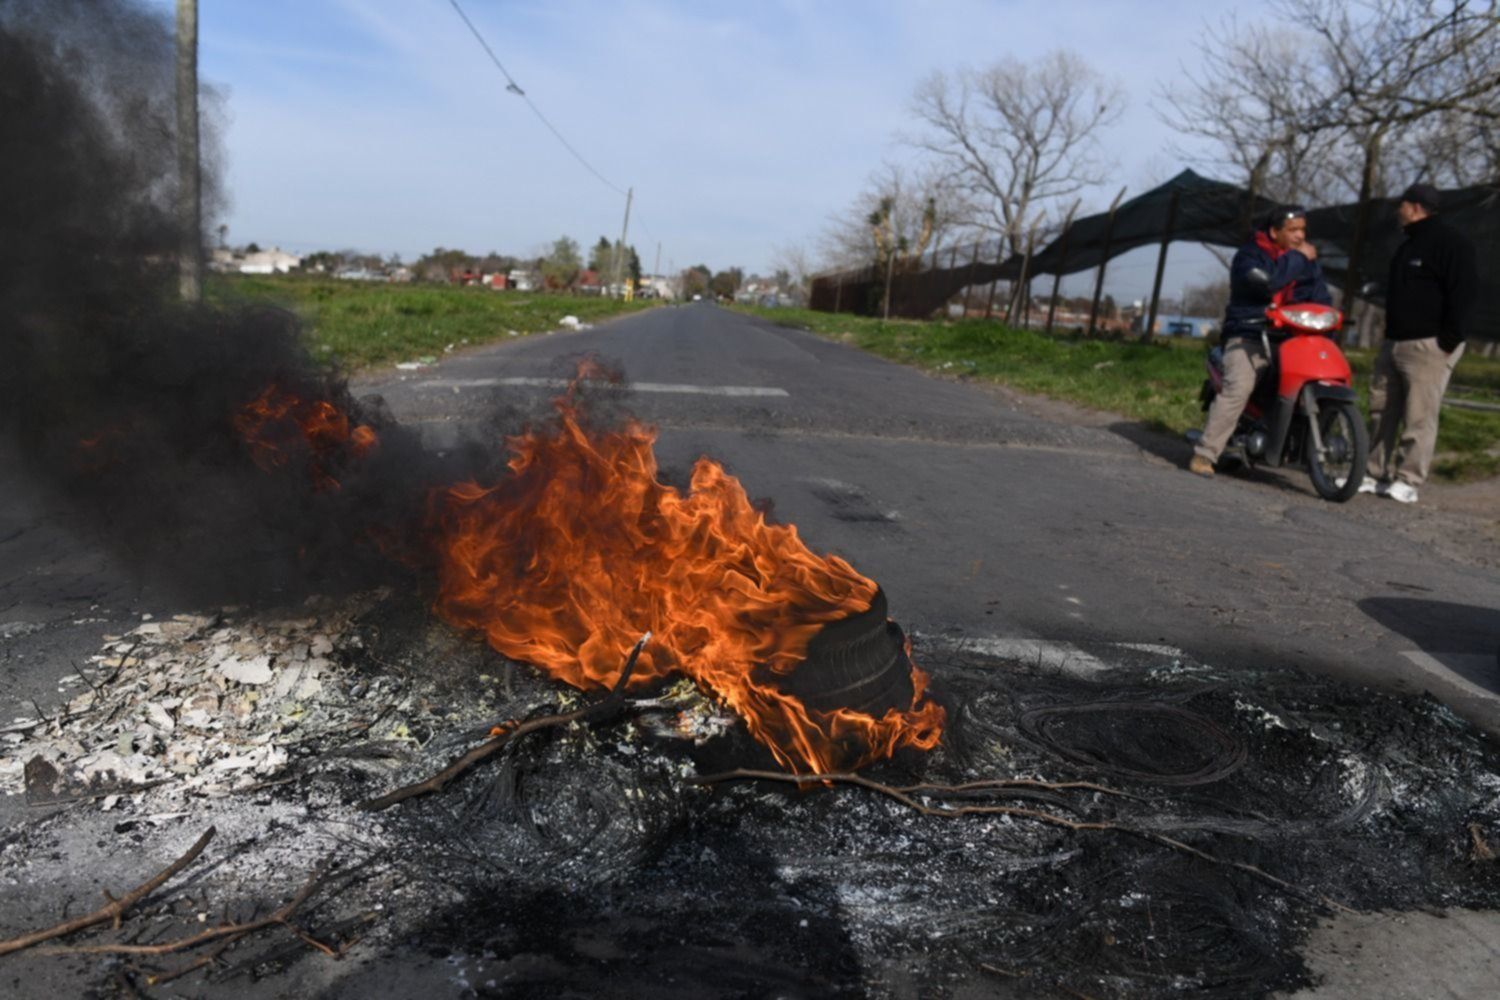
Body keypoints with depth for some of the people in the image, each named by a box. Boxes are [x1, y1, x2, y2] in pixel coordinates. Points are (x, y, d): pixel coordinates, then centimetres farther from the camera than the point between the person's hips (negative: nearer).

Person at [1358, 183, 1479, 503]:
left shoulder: (1450, 243, -8)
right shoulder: (1409, 246, 22)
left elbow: (1465, 291, -14)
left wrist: (1449, 338, -18)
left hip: (1428, 346, -9)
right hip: (1395, 343, 9)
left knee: (1419, 416, -8)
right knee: (1382, 411, 8)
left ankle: (1407, 480, -7)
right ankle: (1375, 474, 13)